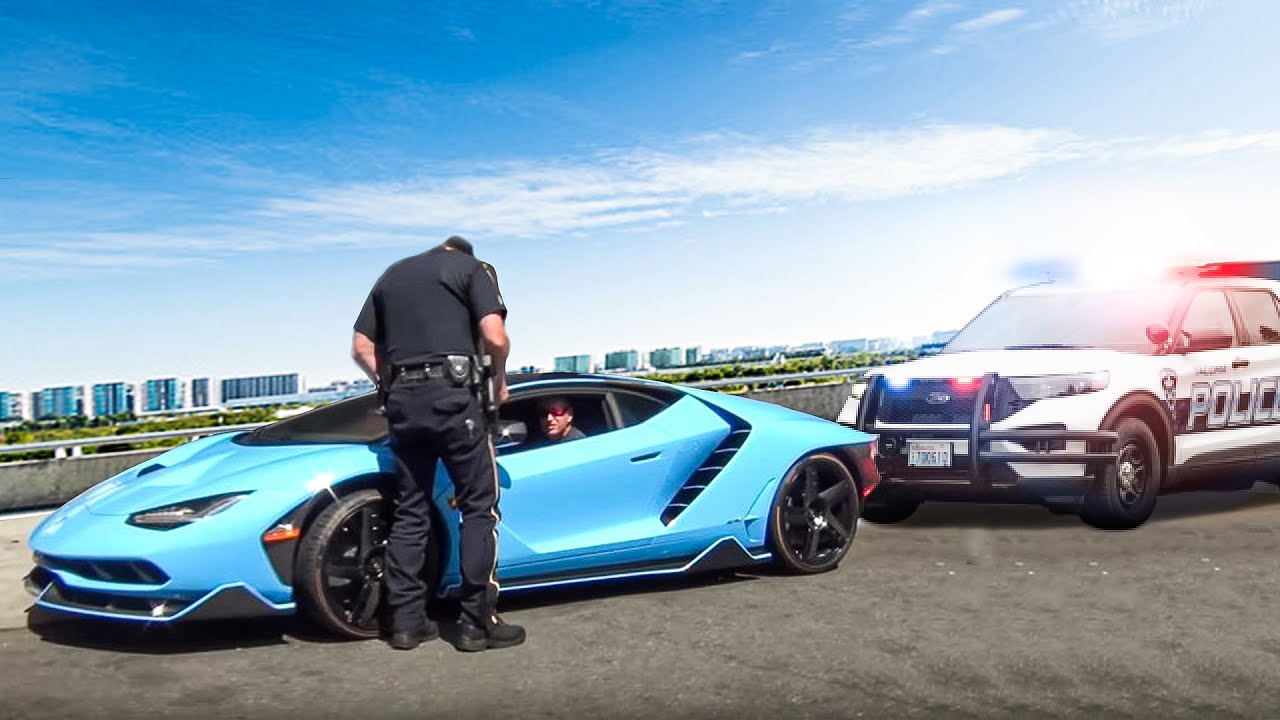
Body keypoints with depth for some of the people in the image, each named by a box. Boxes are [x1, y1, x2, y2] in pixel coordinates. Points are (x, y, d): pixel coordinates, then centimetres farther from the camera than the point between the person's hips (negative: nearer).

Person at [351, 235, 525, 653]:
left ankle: (406, 621, 12)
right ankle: (477, 622, 0)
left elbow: (361, 347, 18)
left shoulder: (392, 275, 23)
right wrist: (500, 378, 9)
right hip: (451, 393, -5)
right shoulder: (472, 268, 8)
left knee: (410, 510, 11)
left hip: (402, 398, 5)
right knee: (480, 505, 1)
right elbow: (495, 337, -7)